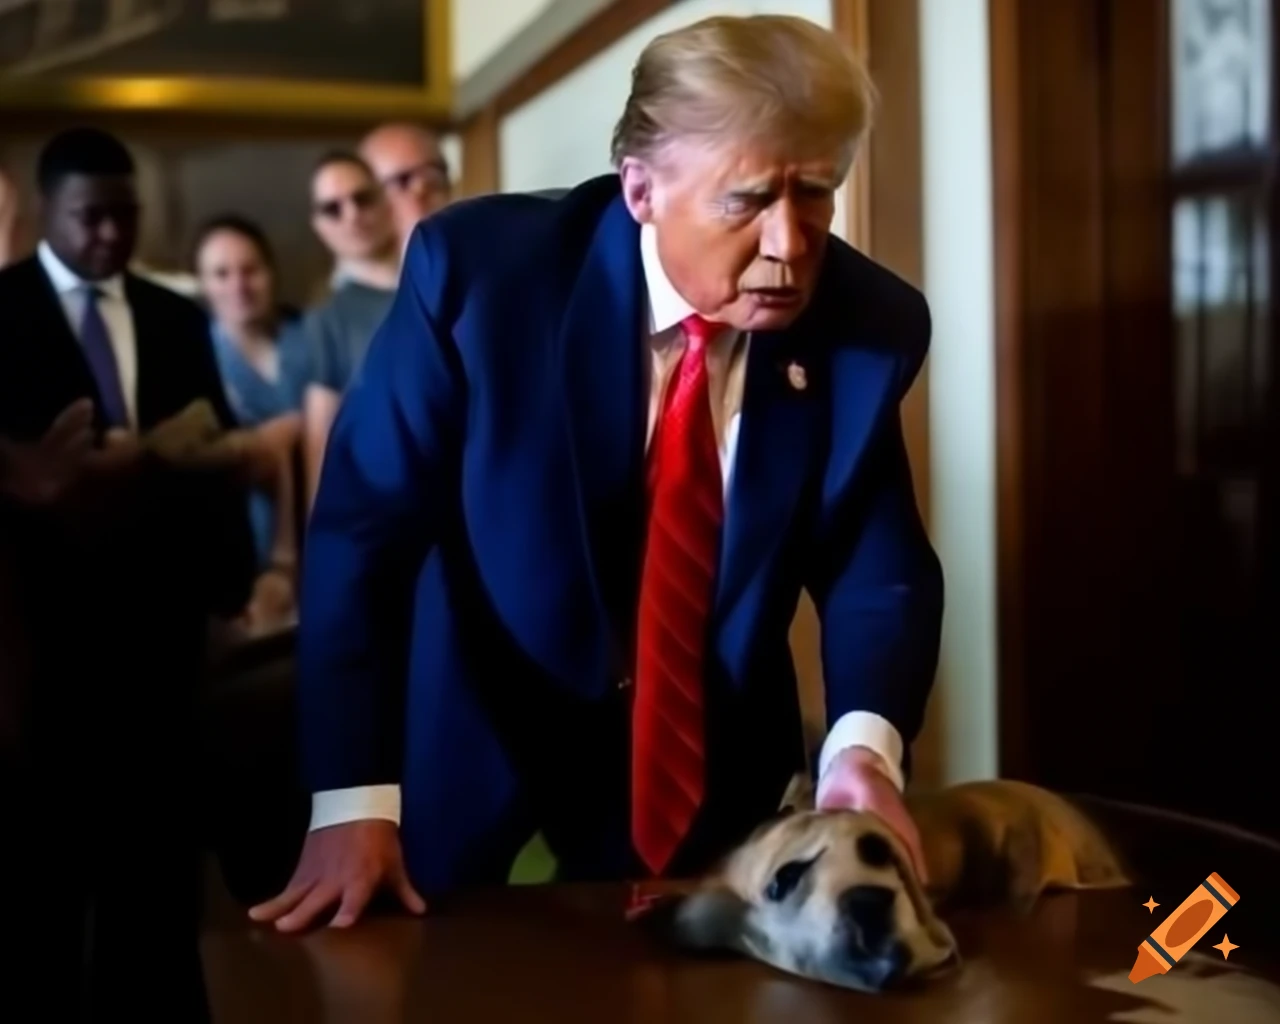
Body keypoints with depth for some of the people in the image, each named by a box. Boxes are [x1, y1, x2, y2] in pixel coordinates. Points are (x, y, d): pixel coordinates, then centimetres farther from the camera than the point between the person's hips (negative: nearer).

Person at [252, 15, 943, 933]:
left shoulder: (870, 327, -14)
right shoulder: (478, 266, -22)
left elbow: (881, 575, -9)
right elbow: (362, 528, -20)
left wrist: (865, 745, -29)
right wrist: (353, 798, -27)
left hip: (707, 763, 2)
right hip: (474, 740, -1)